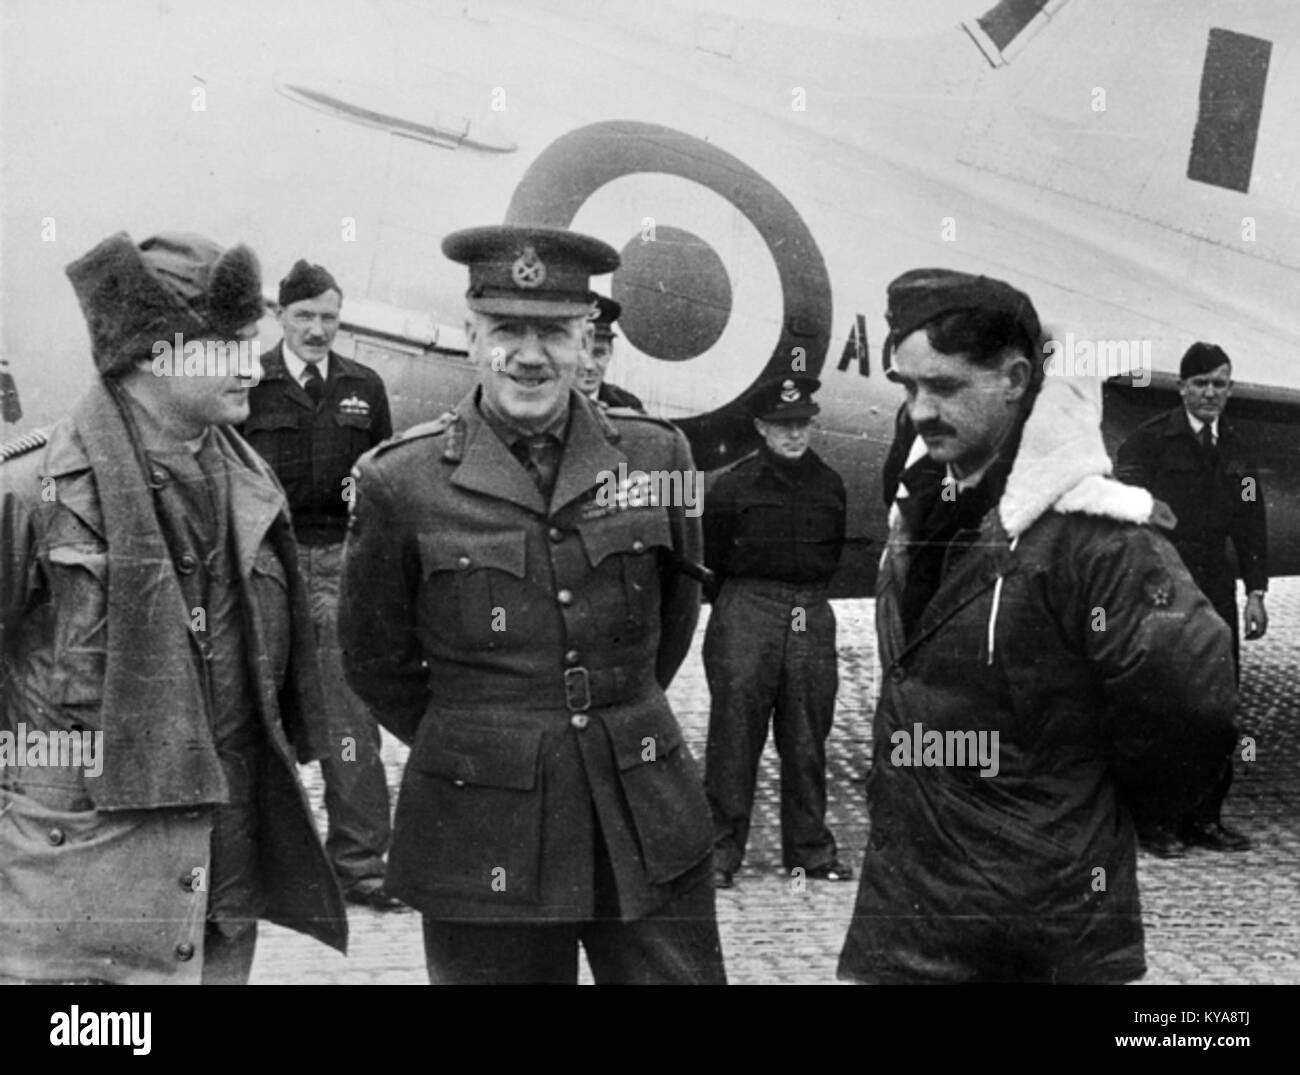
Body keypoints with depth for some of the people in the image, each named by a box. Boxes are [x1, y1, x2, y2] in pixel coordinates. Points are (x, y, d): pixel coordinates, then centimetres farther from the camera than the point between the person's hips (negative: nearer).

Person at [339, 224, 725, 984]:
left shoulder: (656, 456, 0)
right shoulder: (401, 481, -6)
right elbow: (378, 662, 6)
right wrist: (470, 746, 10)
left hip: (646, 820, 2)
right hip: (484, 841, -2)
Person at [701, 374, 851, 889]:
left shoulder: (830, 485, 8)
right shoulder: (733, 487, -4)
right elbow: (711, 561, 4)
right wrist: (736, 608, 9)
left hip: (812, 619, 3)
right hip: (745, 615, -3)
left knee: (807, 743, 9)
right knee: (734, 739, -2)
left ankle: (811, 850, 19)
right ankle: (721, 851, 6)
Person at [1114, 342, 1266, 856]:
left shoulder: (1238, 449, 14)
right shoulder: (1147, 441, -4)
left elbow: (1251, 525, 16)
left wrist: (1256, 591, 8)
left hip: (1215, 588, 6)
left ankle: (1204, 816, 15)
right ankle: (1153, 819, 5)